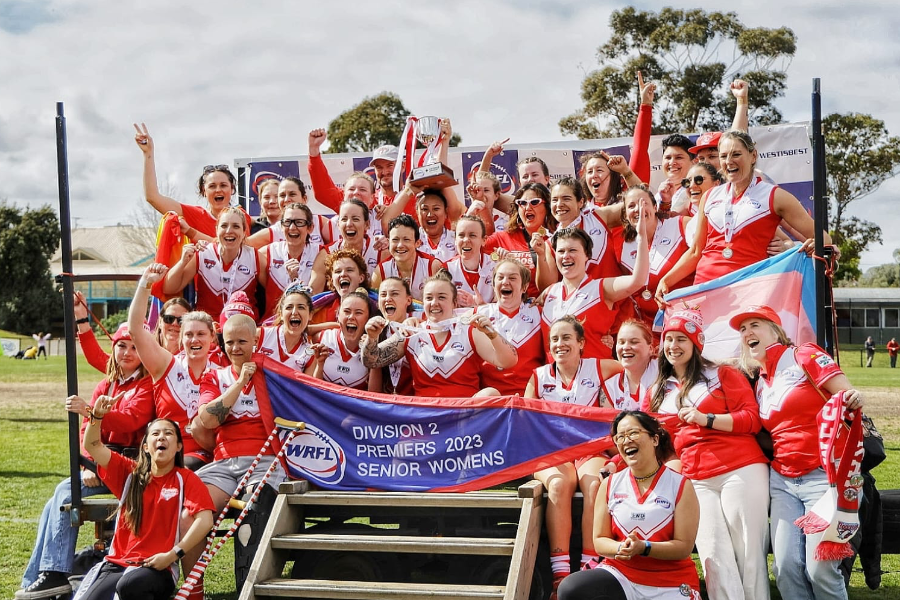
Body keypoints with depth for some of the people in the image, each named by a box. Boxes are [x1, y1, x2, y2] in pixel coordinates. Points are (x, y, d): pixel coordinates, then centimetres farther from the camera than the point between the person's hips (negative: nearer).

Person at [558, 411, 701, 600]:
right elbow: (599, 541, 6)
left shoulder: (681, 485, -3)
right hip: (620, 574, 3)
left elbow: (684, 547, -6)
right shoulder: (609, 485, 5)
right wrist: (620, 548, -17)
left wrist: (643, 547, -22)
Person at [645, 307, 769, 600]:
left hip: (740, 472, -4)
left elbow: (752, 419, -1)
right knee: (714, 557, -6)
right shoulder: (657, 393, 20)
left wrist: (706, 419, -11)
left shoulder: (722, 374, 7)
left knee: (748, 552, -4)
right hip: (695, 482, 4)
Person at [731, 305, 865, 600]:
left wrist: (854, 400, -33)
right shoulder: (759, 382, 16)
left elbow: (848, 397, -10)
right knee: (785, 566, -5)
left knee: (820, 569, -11)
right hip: (782, 481, 6)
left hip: (822, 476, -6)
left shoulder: (804, 355, -3)